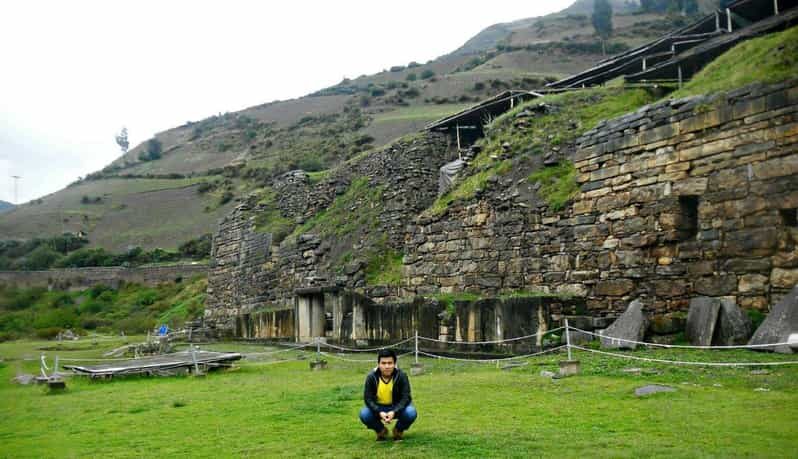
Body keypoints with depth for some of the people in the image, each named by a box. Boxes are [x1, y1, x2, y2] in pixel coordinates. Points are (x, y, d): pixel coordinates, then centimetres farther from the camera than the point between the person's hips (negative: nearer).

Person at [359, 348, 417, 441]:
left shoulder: (401, 376, -19)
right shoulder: (371, 377, -17)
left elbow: (406, 397, -19)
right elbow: (368, 398, -16)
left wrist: (394, 412, -36)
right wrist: (379, 412, -33)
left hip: (397, 407, -1)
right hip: (378, 407, 1)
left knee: (411, 413, -30)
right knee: (364, 414, -28)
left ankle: (398, 430, 4)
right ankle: (381, 430, 5)